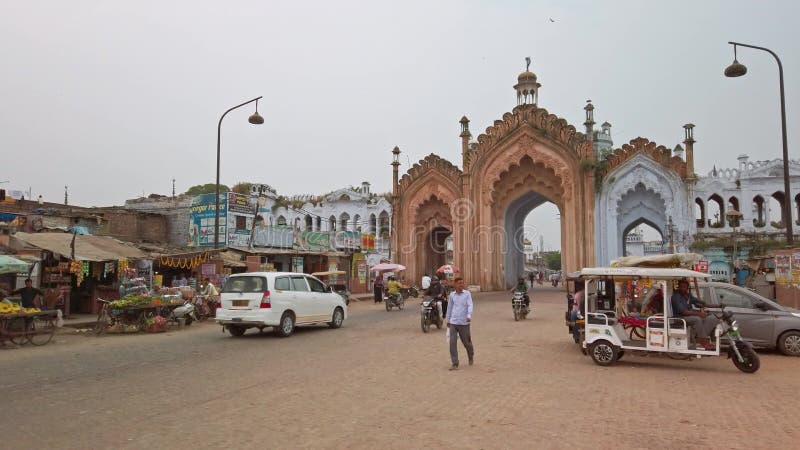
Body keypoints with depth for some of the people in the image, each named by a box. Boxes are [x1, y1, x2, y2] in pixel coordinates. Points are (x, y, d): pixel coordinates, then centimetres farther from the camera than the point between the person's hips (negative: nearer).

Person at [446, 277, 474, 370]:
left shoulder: (467, 294, -1)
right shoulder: (452, 295, 8)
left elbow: (470, 306, -11)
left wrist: (469, 316, -29)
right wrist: (447, 320, 23)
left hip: (464, 323, -2)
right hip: (453, 322, 2)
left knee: (466, 342, 10)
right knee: (452, 343, -8)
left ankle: (471, 356, 40)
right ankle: (454, 364, -2)